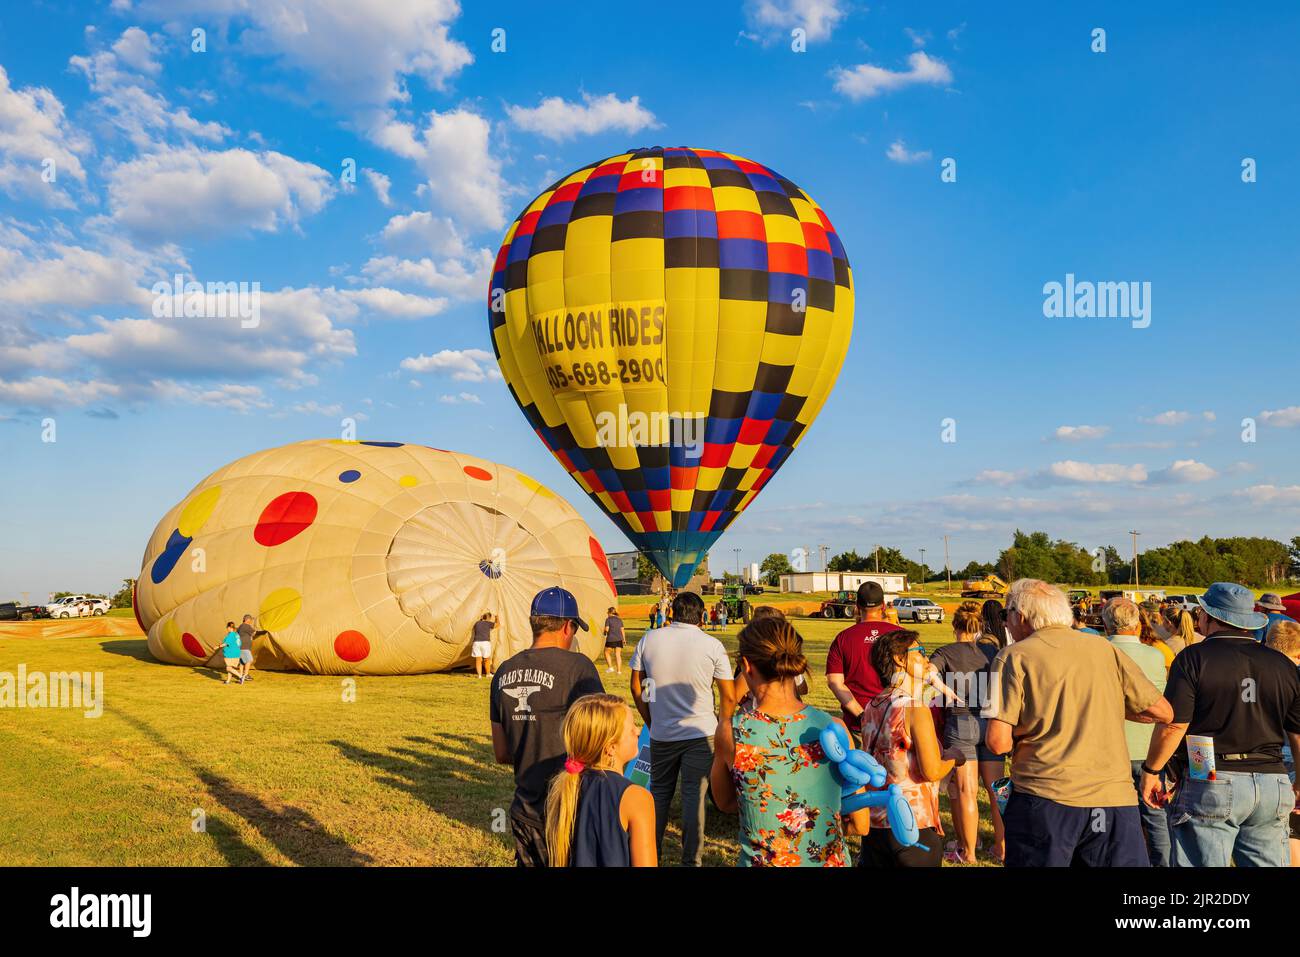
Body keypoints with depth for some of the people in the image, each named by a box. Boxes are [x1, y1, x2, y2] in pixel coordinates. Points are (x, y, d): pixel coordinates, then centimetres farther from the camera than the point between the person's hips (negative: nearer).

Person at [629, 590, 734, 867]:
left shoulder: (649, 639, -2)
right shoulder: (712, 645, -8)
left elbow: (636, 687, 6)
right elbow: (729, 697, -5)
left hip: (661, 734, 2)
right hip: (700, 733, -2)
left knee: (659, 793, 17)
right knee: (694, 797, 4)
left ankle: (651, 855, 27)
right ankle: (690, 861, 10)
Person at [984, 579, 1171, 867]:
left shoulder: (1013, 656, -3)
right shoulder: (1104, 647, 8)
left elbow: (997, 742, -10)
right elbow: (1162, 711, 10)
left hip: (1045, 799, -3)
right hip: (1115, 799, 3)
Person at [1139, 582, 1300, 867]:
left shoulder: (1194, 658, -7)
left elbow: (1173, 725, -12)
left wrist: (1150, 771, 0)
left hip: (1211, 787, -5)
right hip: (1272, 787, 5)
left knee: (1201, 864, 1)